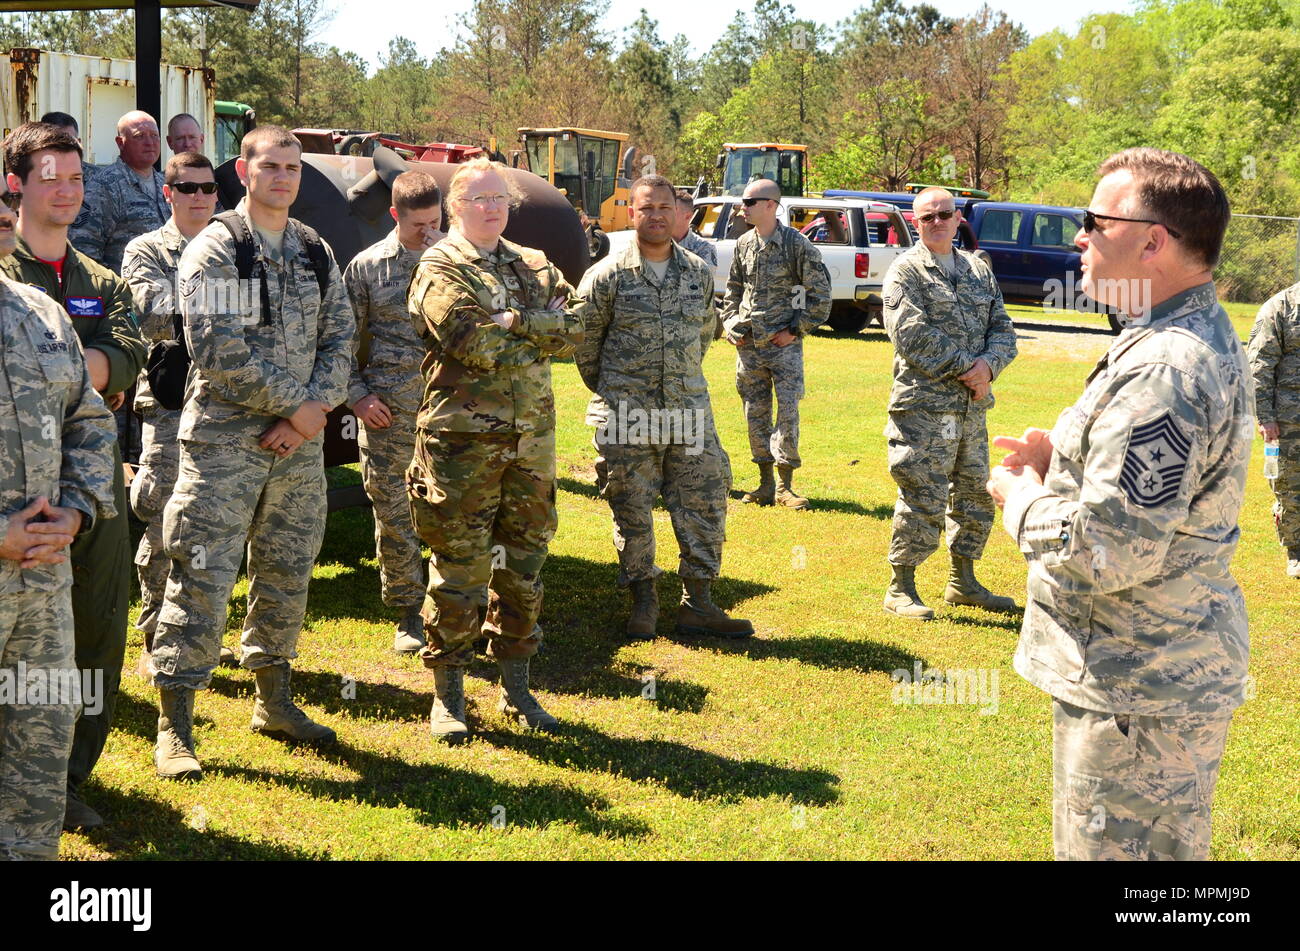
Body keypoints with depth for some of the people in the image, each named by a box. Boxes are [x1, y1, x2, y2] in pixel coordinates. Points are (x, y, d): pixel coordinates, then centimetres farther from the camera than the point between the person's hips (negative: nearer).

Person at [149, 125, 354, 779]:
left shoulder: (315, 252, 12)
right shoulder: (214, 250, -7)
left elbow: (338, 336, 9)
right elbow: (219, 351, -15)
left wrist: (314, 408, -8)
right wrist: (296, 406, -13)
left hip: (298, 439, 6)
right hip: (225, 438, -6)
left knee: (288, 573, 13)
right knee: (202, 577, -6)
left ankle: (273, 700, 28)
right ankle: (174, 727, 0)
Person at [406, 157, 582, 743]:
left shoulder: (536, 267, 14)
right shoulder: (439, 270, -3)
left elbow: (574, 328, -1)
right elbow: (471, 343, -19)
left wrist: (512, 321, -13)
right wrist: (538, 333, -4)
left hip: (531, 440, 5)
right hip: (463, 441, -5)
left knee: (523, 565, 11)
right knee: (459, 568, -2)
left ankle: (516, 688, 23)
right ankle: (447, 696, 9)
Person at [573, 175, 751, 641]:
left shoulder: (700, 273, 6)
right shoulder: (606, 277, -5)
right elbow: (584, 342, 5)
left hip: (690, 413, 3)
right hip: (626, 418, -3)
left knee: (704, 503, 2)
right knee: (632, 511, 3)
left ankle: (698, 604, 12)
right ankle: (643, 603, 17)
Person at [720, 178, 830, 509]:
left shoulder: (797, 244, -8)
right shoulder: (744, 244, 8)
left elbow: (820, 292, -6)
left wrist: (797, 329, -8)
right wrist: (732, 326, 8)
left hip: (784, 344, -5)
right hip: (748, 345, 5)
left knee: (788, 412, -7)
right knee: (755, 415, 7)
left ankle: (785, 485, 1)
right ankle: (766, 483, 17)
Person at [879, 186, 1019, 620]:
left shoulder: (979, 271, 16)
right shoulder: (906, 270, -3)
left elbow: (1003, 330, 12)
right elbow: (913, 335, -14)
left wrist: (988, 365, -9)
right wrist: (966, 368, -14)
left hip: (972, 405, 7)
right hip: (924, 405, -7)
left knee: (976, 493, 13)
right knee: (923, 498, -7)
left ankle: (963, 581, 28)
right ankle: (901, 588, 5)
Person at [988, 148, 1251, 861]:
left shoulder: (1159, 373, -25)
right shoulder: (1208, 337, 10)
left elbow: (1108, 553, -29)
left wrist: (1023, 499, -10)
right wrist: (1063, 462, 8)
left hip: (1137, 691, -11)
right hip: (1187, 667, 11)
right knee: (1173, 848, 22)